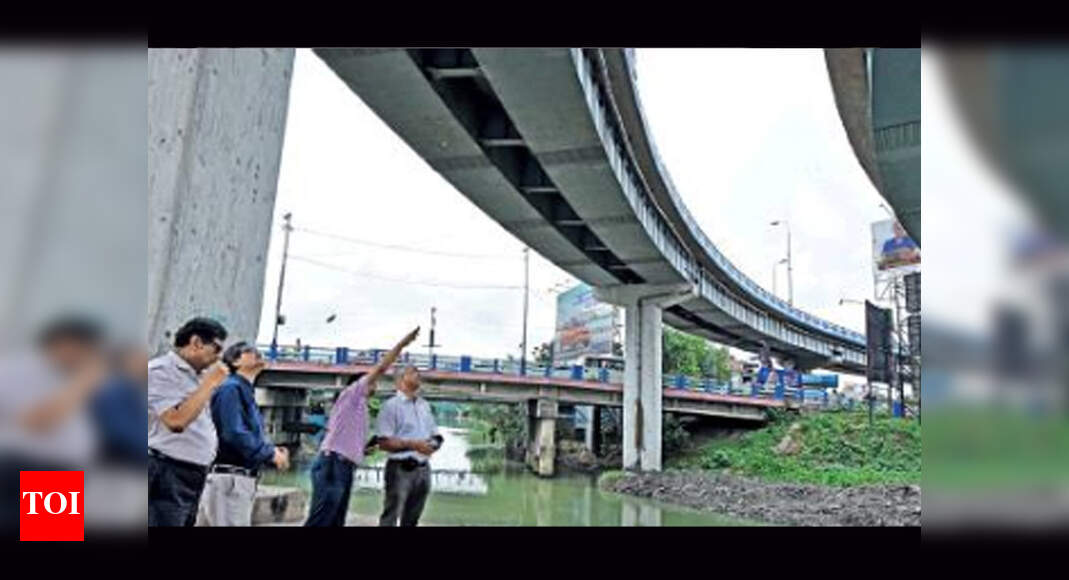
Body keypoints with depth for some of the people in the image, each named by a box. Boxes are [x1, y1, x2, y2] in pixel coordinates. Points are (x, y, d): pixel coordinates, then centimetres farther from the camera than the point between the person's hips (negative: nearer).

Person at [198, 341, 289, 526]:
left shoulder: (247, 393, 17)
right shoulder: (230, 389, -12)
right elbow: (234, 434, -22)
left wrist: (273, 451, 1)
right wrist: (271, 454, -14)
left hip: (241, 479, 10)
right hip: (228, 478, -10)